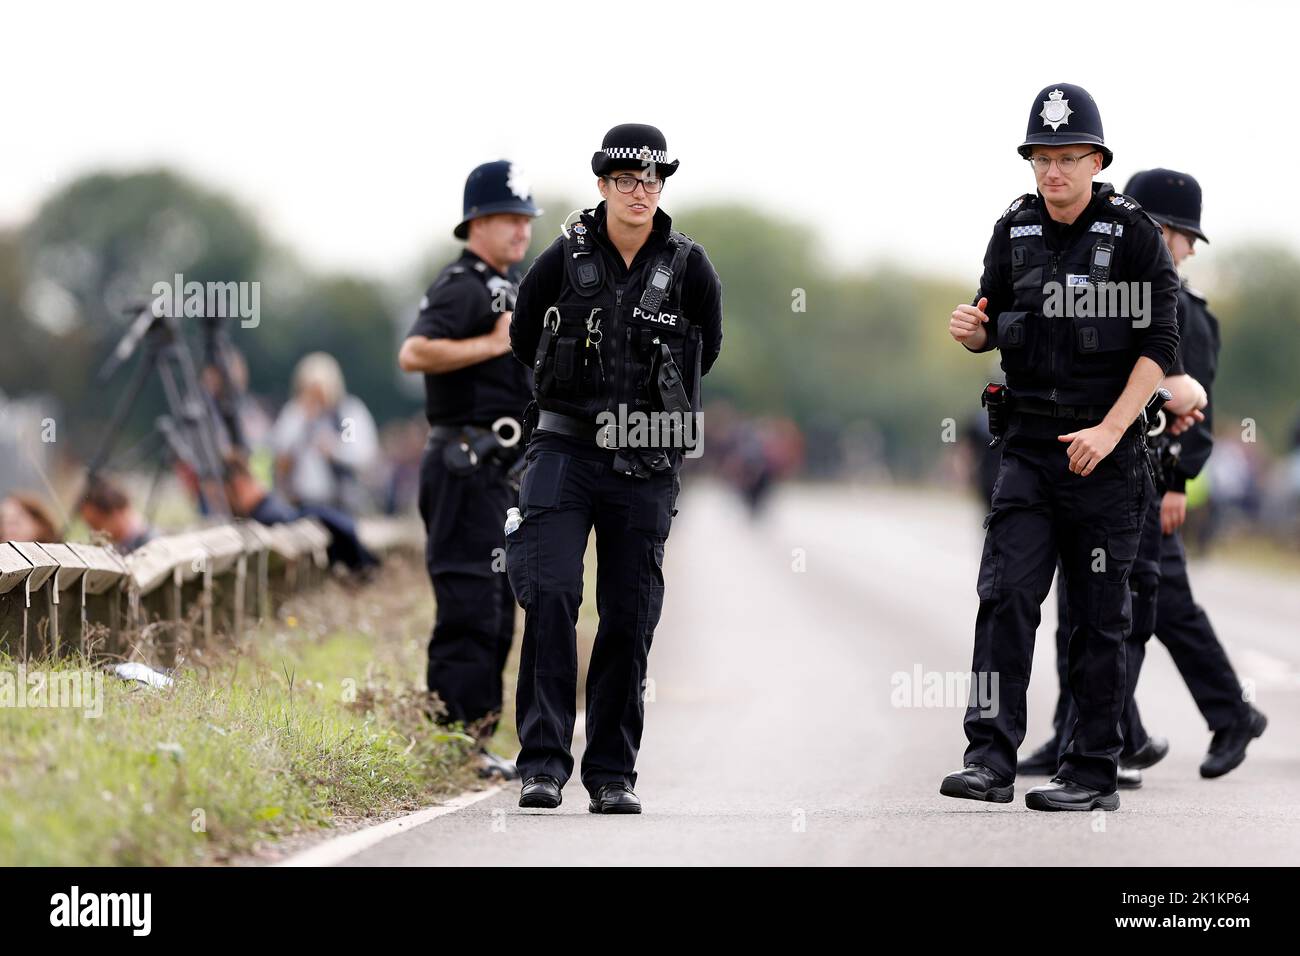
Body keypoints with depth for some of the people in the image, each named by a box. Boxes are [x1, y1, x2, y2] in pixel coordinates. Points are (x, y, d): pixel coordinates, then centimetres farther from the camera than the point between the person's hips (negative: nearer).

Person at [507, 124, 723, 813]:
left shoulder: (689, 269, -2)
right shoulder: (563, 259, -4)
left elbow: (705, 350, 16)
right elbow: (524, 338, 13)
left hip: (646, 464, 1)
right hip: (565, 451, -1)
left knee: (629, 619, 4)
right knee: (549, 594, -17)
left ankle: (612, 774, 12)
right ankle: (543, 762, -15)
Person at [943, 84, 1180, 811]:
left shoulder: (1134, 234, -5)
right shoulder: (1015, 231, 8)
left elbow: (1159, 346, -8)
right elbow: (996, 326, 19)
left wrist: (1109, 430, -17)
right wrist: (973, 330, -6)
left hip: (1107, 451, -3)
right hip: (1029, 446, 3)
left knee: (1099, 615, 3)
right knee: (1006, 594, -9)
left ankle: (1094, 772, 9)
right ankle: (992, 759, -12)